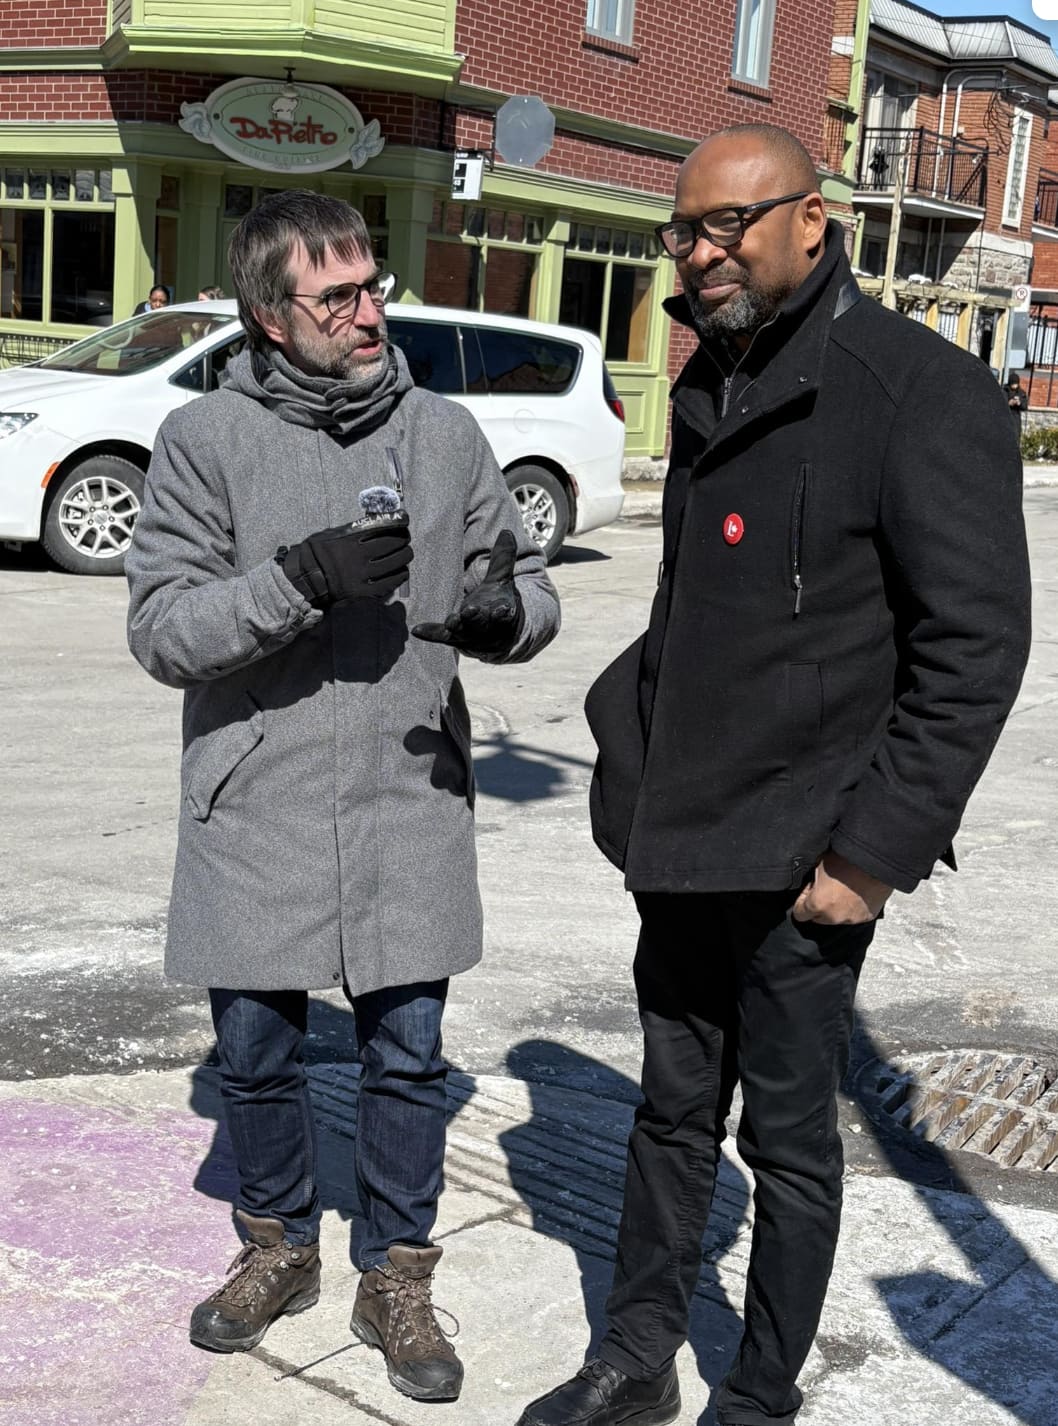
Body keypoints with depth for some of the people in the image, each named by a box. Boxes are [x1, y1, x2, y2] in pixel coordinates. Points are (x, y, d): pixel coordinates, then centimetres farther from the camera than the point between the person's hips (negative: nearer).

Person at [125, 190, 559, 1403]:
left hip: (410, 808, 1)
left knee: (407, 1055, 8)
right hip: (255, 813, -1)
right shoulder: (206, 439, -4)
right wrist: (302, 579, -24)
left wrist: (509, 609, -15)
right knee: (256, 1053, 13)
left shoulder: (444, 434, 3)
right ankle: (279, 1248, 38)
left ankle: (396, 1278, 28)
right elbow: (161, 626, -10)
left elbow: (525, 577, 10)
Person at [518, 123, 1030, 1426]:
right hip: (682, 835, 7)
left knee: (786, 1135, 8)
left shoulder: (918, 390, -13)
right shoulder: (713, 382, 11)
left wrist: (873, 850, -17)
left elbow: (976, 644, -16)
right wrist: (638, 762, 14)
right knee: (672, 1108, 17)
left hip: (804, 857, -7)